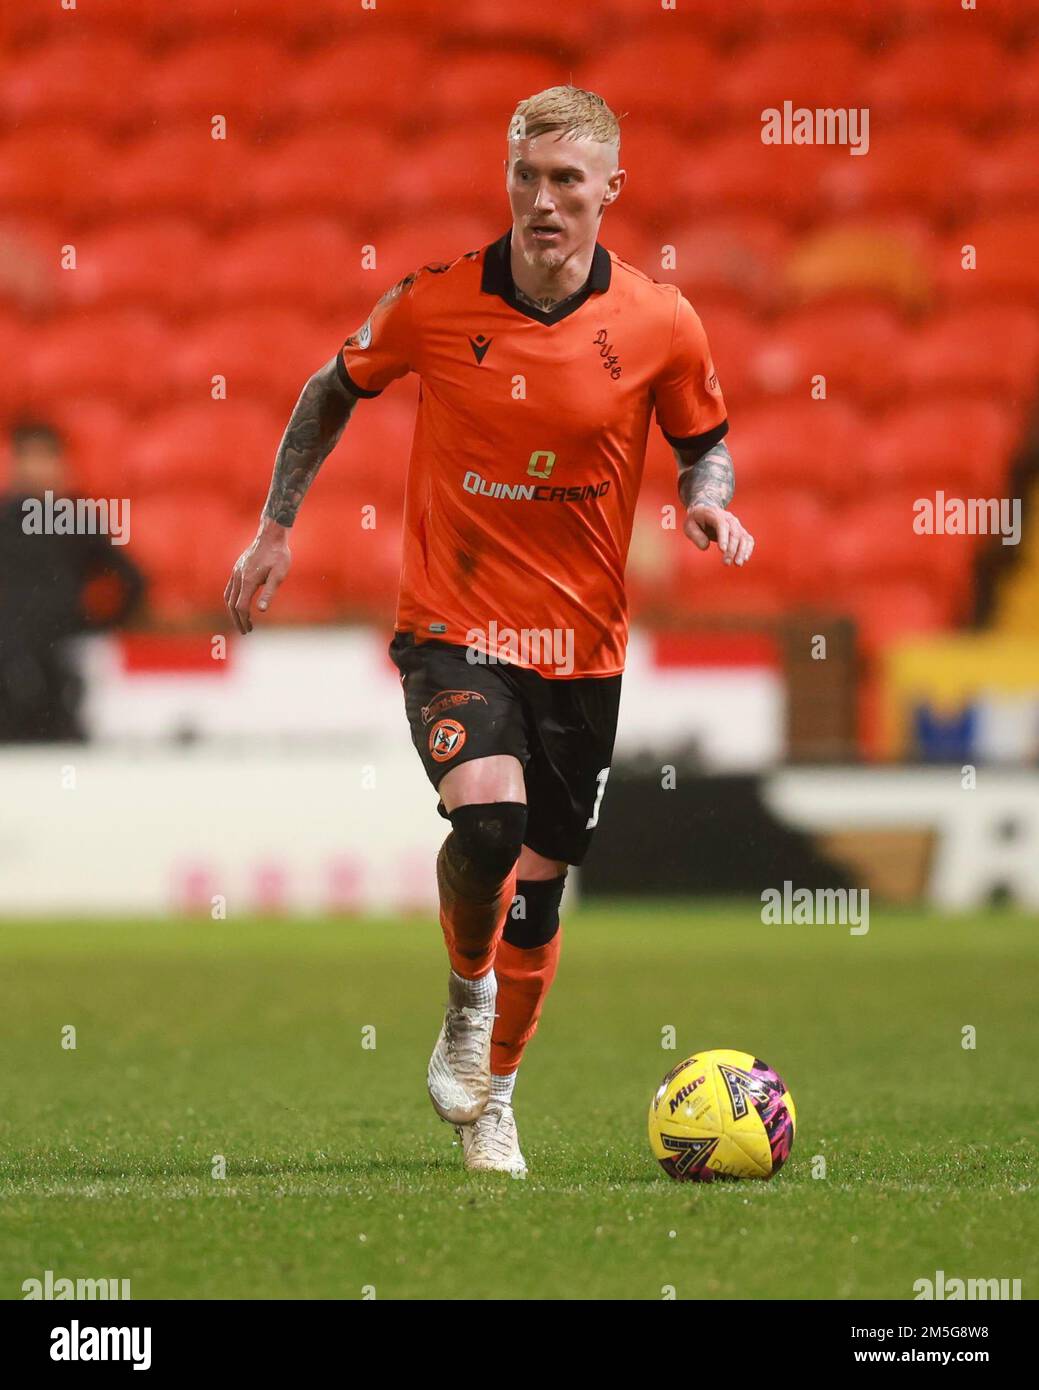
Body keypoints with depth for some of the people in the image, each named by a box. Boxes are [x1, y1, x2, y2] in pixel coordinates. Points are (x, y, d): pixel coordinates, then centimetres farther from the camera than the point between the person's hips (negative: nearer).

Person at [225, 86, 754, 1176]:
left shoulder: (659, 325, -7)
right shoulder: (433, 304, -9)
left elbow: (704, 442, 10)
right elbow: (333, 391, 9)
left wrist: (709, 503, -11)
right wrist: (277, 526, 7)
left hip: (583, 643, 2)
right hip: (453, 625, -2)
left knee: (539, 883, 9)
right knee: (486, 818, -27)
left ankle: (491, 1102, 31)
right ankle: (467, 997, 3)